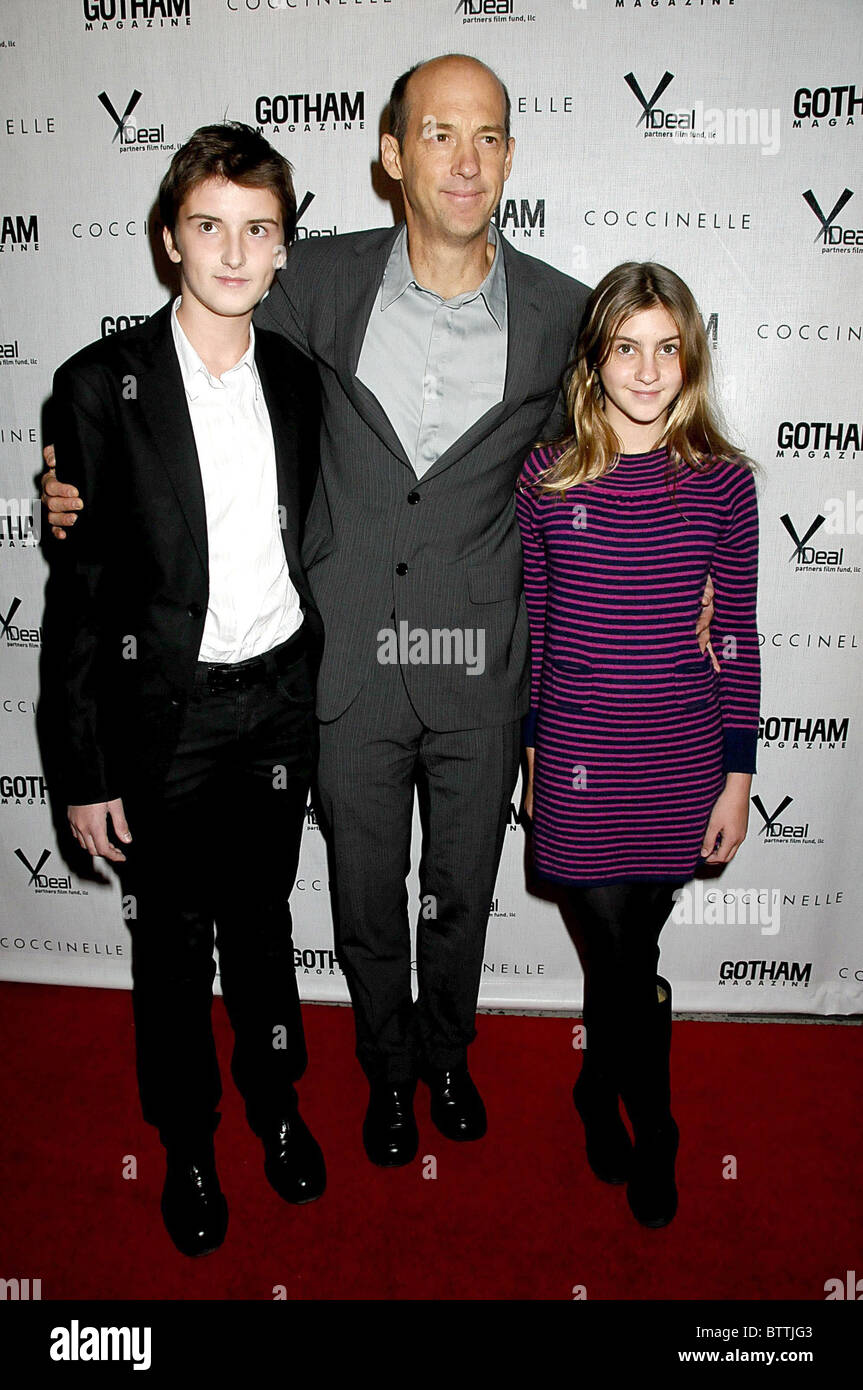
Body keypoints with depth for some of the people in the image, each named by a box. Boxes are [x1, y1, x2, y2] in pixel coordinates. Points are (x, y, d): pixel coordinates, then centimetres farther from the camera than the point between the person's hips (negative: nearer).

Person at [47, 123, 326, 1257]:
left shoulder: (297, 381, 2)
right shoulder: (101, 386, -11)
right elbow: (82, 590, -10)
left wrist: (311, 692, 10)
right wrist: (87, 769, -10)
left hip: (279, 700, 3)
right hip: (164, 714, -3)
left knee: (263, 919, 20)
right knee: (173, 946, 14)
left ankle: (275, 1100, 45)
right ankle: (188, 1143, 38)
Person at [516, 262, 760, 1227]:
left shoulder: (722, 480, -2)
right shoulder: (547, 476, -3)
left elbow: (736, 637, 2)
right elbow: (533, 626, 4)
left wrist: (737, 775, 1)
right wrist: (532, 749, 9)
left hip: (683, 757, 1)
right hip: (578, 756, -1)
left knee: (624, 956, 13)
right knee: (626, 966, 7)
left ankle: (599, 1091, 44)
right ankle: (652, 1135, 35)